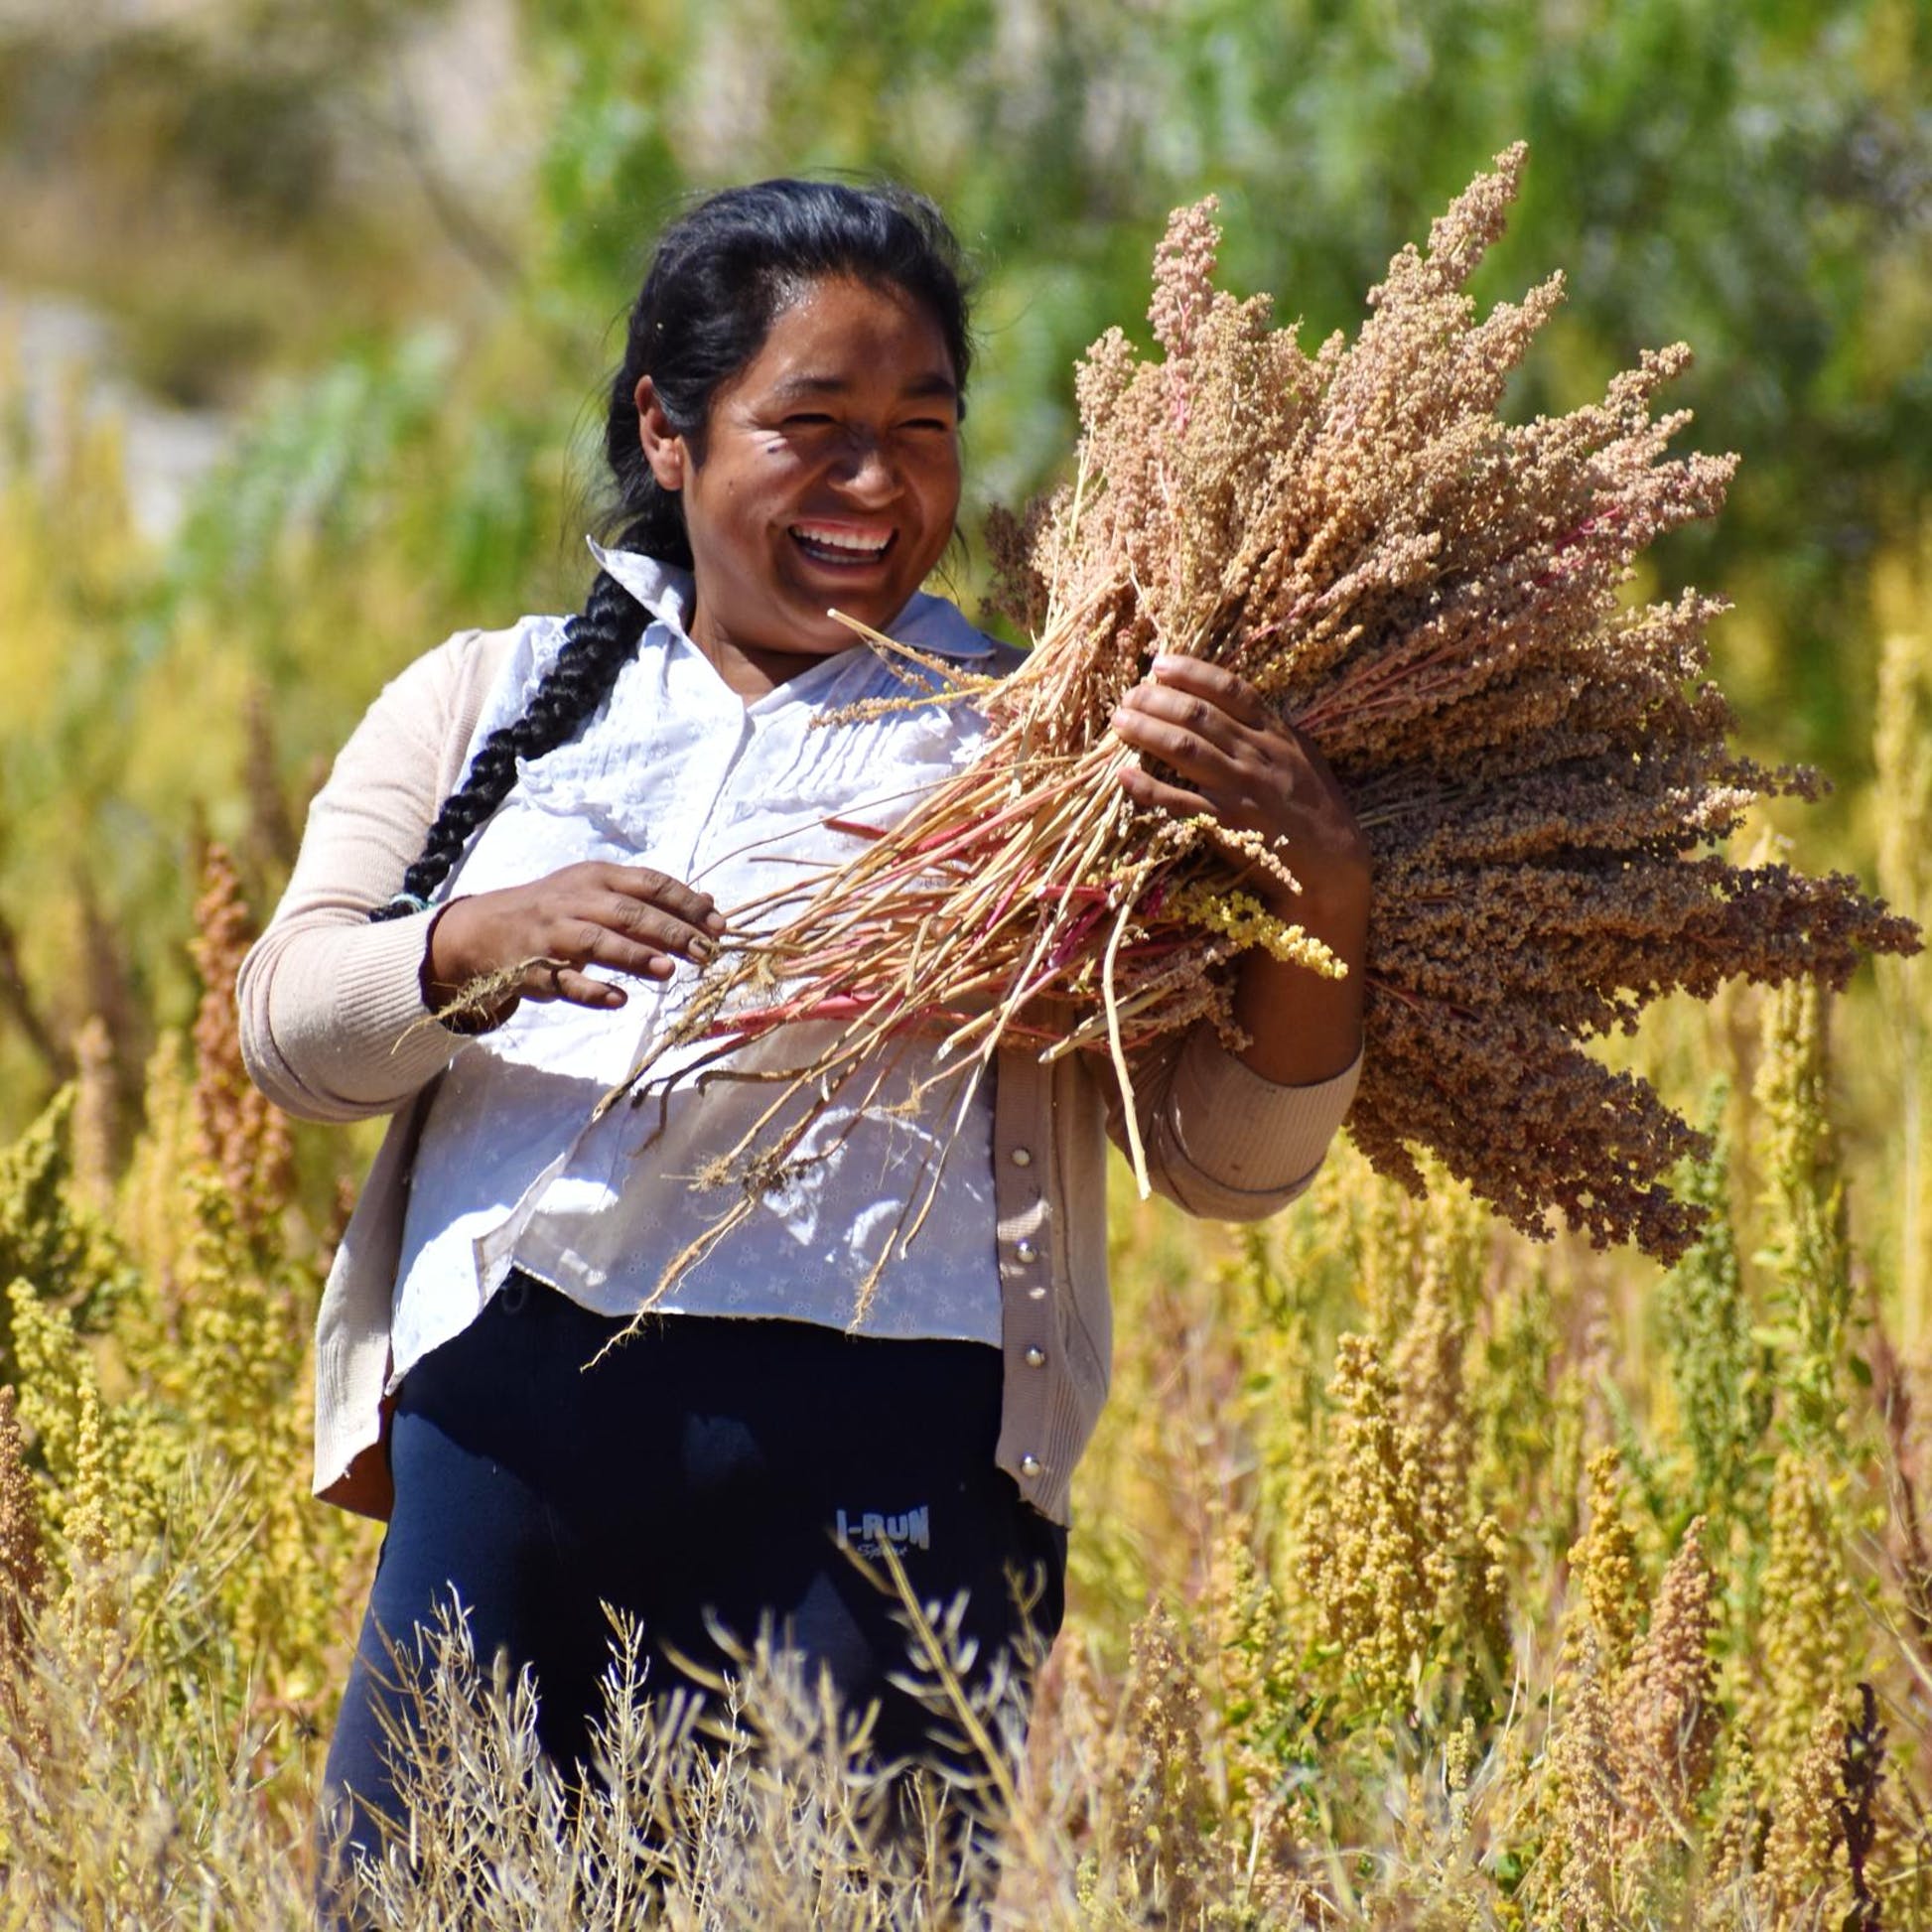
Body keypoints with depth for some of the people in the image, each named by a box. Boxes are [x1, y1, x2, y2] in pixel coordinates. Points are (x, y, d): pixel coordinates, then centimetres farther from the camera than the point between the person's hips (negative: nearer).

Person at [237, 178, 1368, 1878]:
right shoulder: (487, 702, 19)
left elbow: (1231, 1163, 5)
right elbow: (287, 1021, 8)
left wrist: (1323, 908, -15)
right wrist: (477, 947, -14)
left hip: (876, 1441, -2)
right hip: (507, 1417, 2)